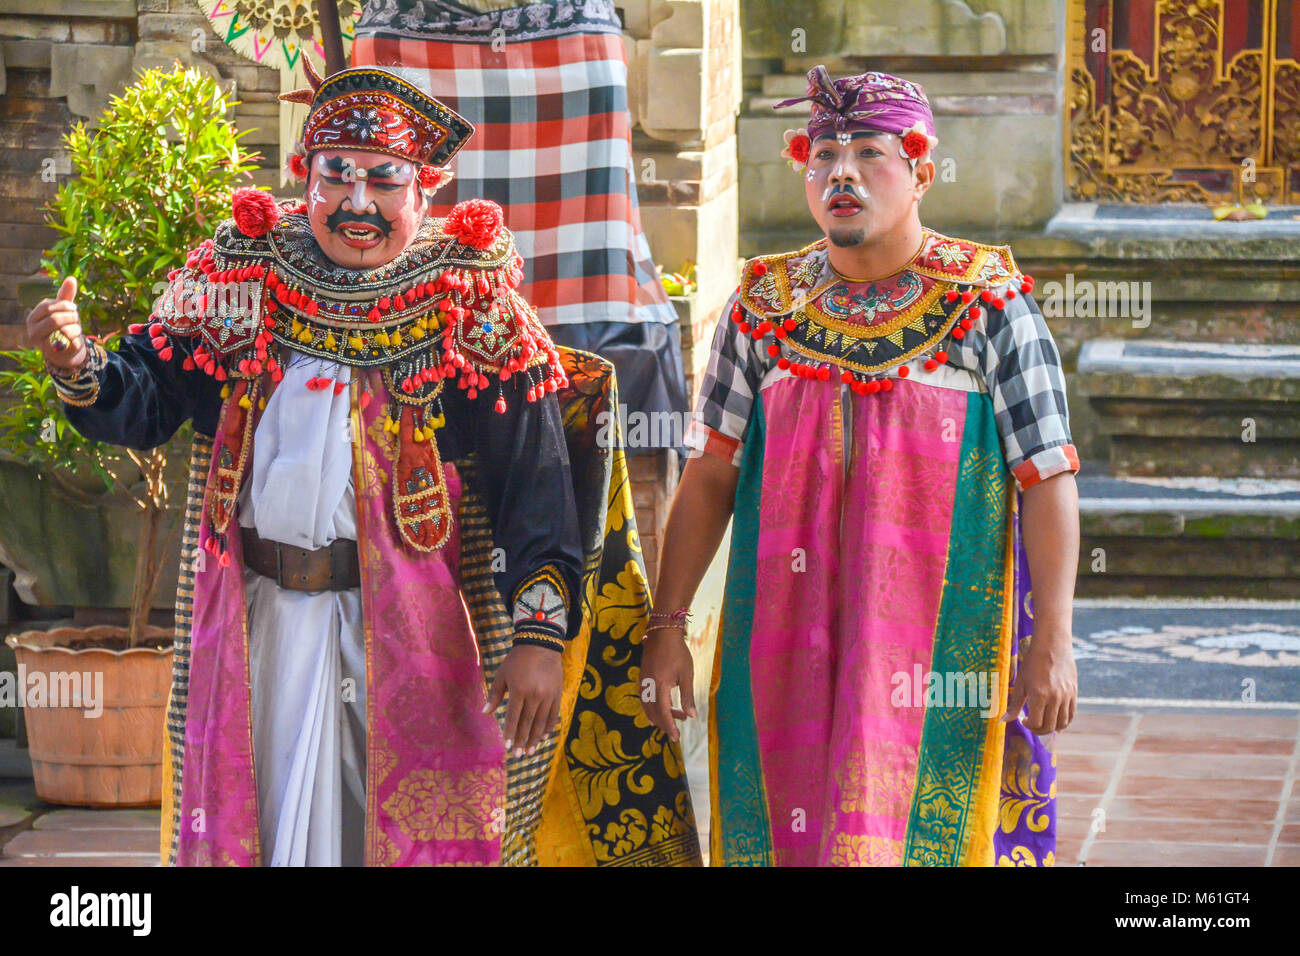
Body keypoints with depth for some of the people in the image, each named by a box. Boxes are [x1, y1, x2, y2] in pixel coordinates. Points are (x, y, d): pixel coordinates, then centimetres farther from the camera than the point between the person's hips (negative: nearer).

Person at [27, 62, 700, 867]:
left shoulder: (473, 307, -3)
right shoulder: (240, 278, 6)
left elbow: (535, 479, -8)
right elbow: (146, 400, 1)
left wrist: (539, 634, -16)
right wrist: (80, 368, -21)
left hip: (415, 632, -2)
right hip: (260, 623, 2)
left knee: (420, 827, 2)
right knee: (257, 820, 10)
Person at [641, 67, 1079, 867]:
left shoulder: (990, 305, -2)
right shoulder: (766, 306, 8)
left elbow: (1049, 479, -5)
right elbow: (710, 477, 10)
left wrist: (1053, 641, -13)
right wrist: (668, 626, 4)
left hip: (943, 652, -3)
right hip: (786, 644, 3)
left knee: (927, 828, -5)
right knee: (788, 826, 3)